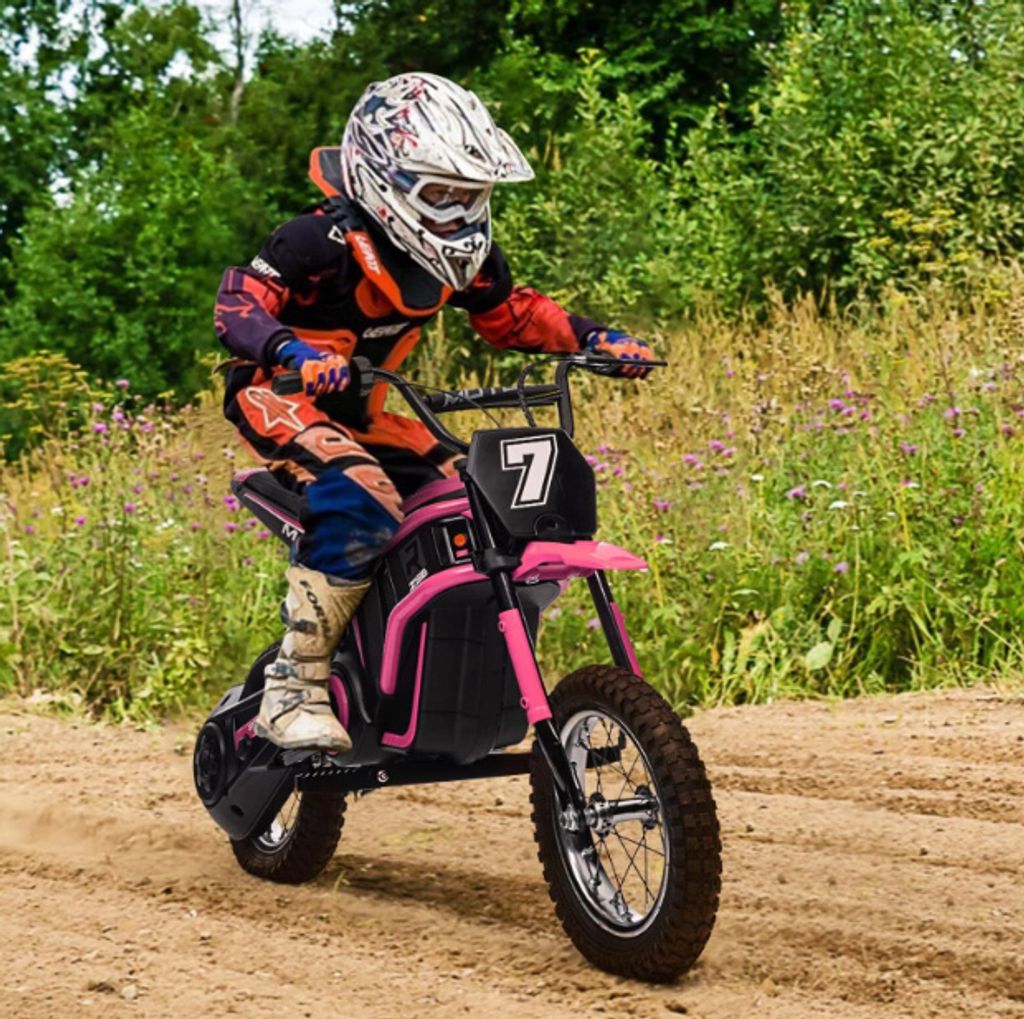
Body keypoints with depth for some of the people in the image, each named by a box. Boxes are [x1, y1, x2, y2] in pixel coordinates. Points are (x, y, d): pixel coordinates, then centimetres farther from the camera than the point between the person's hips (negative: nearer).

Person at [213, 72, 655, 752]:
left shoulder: (466, 254, 0)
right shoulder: (325, 242, -23)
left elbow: (510, 314, 15)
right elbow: (239, 304, -28)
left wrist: (596, 339, 0)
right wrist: (294, 350, -48)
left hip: (360, 412, 8)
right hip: (279, 397, -8)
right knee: (363, 502, -35)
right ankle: (295, 689, -30)